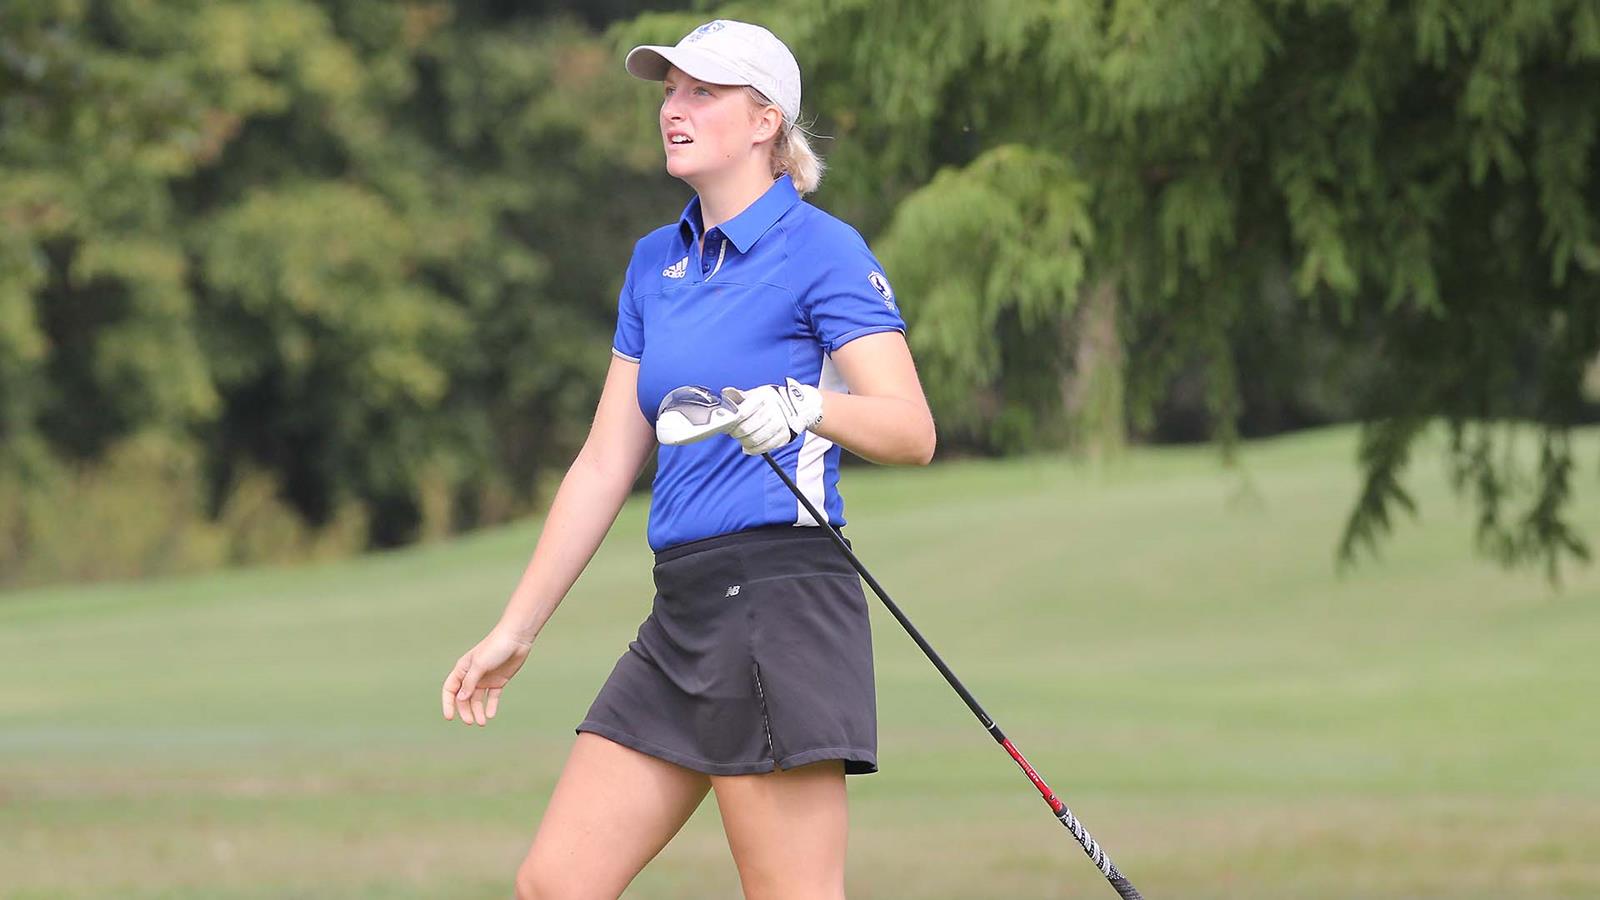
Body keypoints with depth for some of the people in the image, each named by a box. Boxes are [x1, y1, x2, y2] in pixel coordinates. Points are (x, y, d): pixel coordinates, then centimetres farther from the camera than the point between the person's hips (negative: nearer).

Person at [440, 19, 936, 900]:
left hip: (778, 603, -8)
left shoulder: (822, 250, -5)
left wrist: (807, 407, -34)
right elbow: (604, 464, 20)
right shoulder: (656, 262, 17)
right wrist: (516, 629, 18)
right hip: (682, 612, 8)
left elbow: (911, 429, -15)